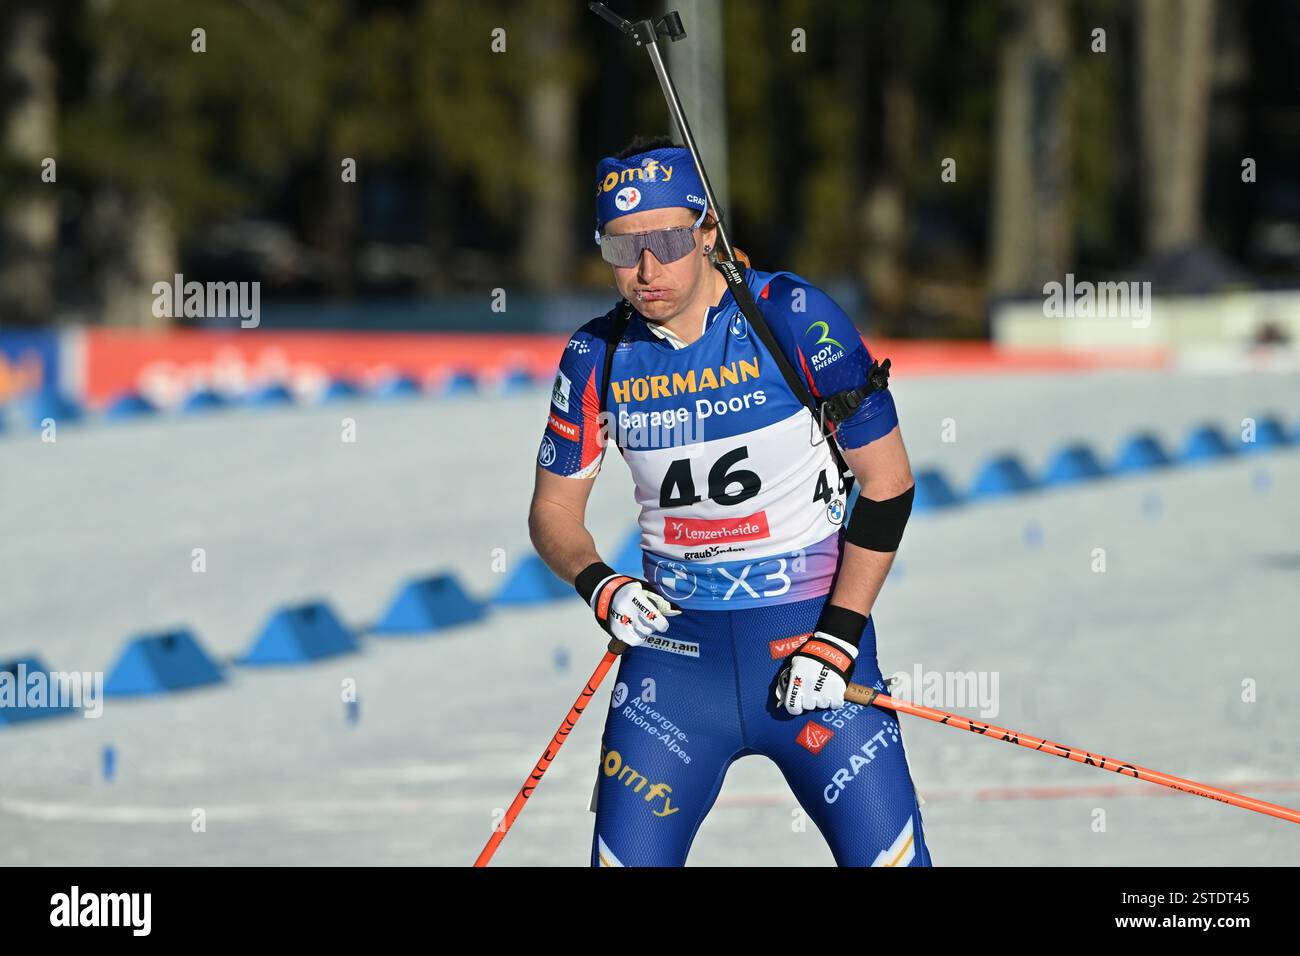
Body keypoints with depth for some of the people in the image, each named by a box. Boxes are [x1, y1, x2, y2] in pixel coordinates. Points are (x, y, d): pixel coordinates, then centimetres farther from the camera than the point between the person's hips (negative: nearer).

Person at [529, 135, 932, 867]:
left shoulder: (793, 319, -11)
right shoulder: (598, 358, -1)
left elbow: (888, 479, -6)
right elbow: (555, 510, 11)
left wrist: (839, 636, -12)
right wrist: (597, 584, -11)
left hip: (812, 633, -2)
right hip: (676, 642, 3)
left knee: (886, 856, -7)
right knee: (628, 859, -3)